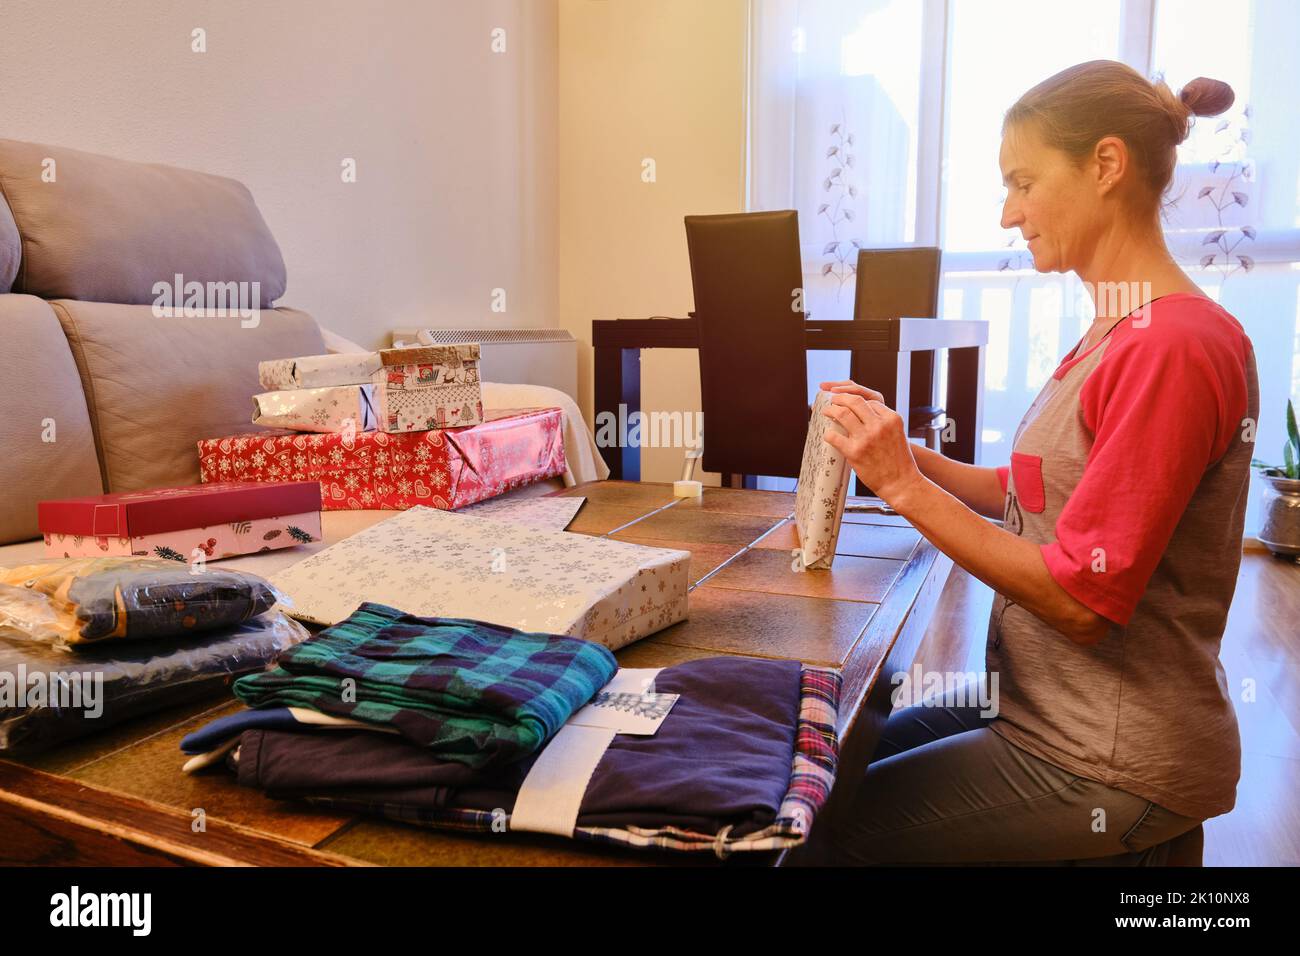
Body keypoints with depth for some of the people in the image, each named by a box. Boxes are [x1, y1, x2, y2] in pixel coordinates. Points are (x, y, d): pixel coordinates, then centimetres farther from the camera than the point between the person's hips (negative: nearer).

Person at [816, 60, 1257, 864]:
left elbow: (1082, 598, -24)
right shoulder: (1123, 332, 6)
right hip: (1053, 712, 8)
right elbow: (1036, 496, 9)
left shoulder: (1172, 346, -24)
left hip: (1108, 767, -8)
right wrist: (900, 449, -4)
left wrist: (904, 487, -22)